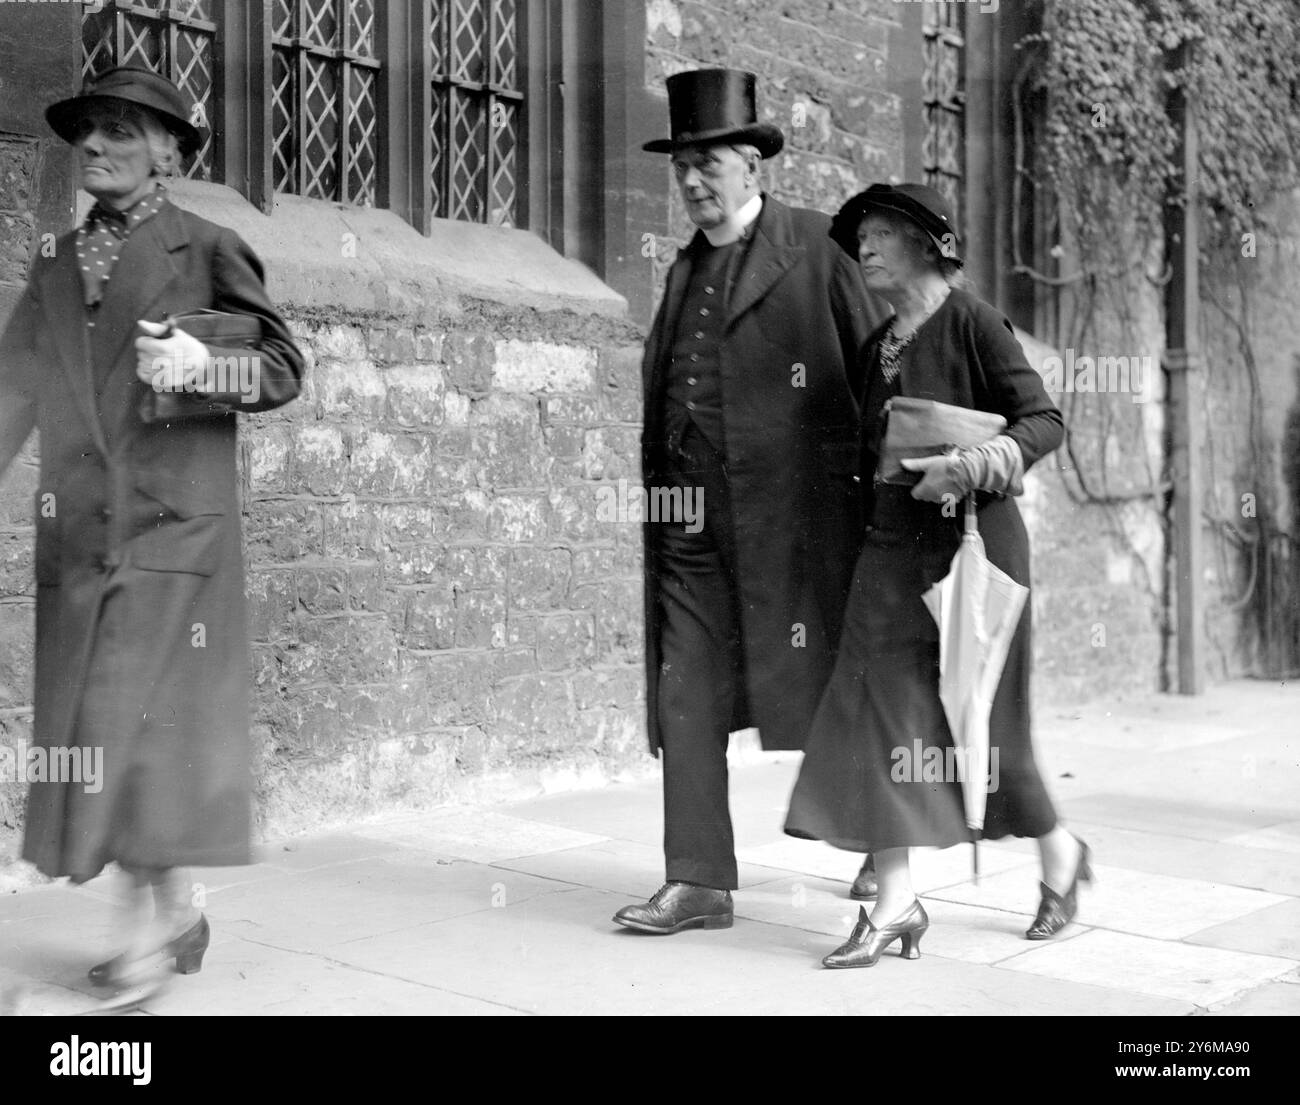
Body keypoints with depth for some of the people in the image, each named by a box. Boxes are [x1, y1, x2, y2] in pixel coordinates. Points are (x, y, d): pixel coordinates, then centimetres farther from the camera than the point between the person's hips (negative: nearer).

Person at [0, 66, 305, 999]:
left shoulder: (206, 250, -1)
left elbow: (284, 367, -5)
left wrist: (202, 364, -21)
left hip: (174, 530, -6)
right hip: (77, 535, 6)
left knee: (133, 718, -10)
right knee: (93, 722, 7)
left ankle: (152, 911, 3)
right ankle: (176, 910, 19)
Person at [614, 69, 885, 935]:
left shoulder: (815, 247, -1)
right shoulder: (686, 268, 18)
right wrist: (656, 492, 11)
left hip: (790, 513, -6)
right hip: (688, 516, 6)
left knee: (821, 692, 3)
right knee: (685, 699, 2)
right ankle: (699, 884, 8)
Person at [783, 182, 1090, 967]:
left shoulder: (971, 321, -7)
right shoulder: (878, 346, 13)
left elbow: (1045, 421, -12)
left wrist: (971, 466, -25)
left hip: (971, 542, -6)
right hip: (893, 549, 6)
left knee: (978, 718, 3)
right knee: (881, 711, -4)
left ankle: (1060, 853, 29)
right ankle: (896, 902, 0)